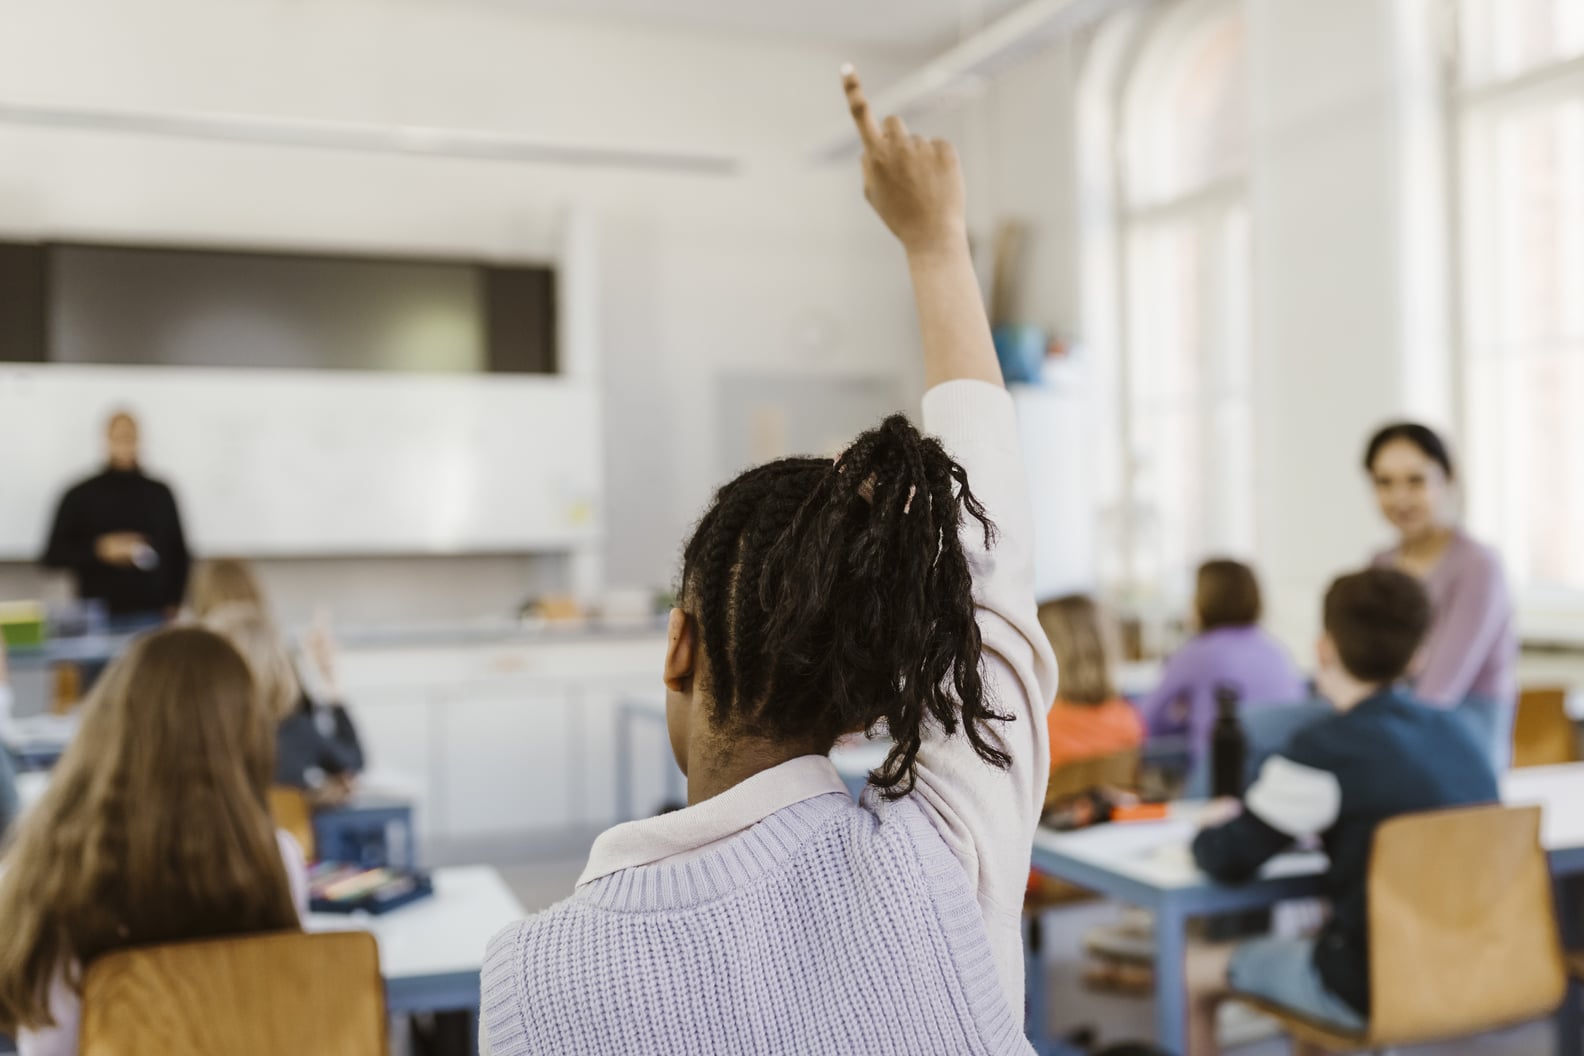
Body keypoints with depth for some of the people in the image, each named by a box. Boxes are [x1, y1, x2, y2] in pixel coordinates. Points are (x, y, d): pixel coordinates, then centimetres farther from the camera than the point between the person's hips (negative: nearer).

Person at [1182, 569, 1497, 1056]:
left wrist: (1205, 836, 7)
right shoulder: (1460, 735, 2)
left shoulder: (1328, 750, -19)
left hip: (1375, 989, -7)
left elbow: (1228, 861, -14)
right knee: (1305, 939, 33)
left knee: (1193, 970, 12)